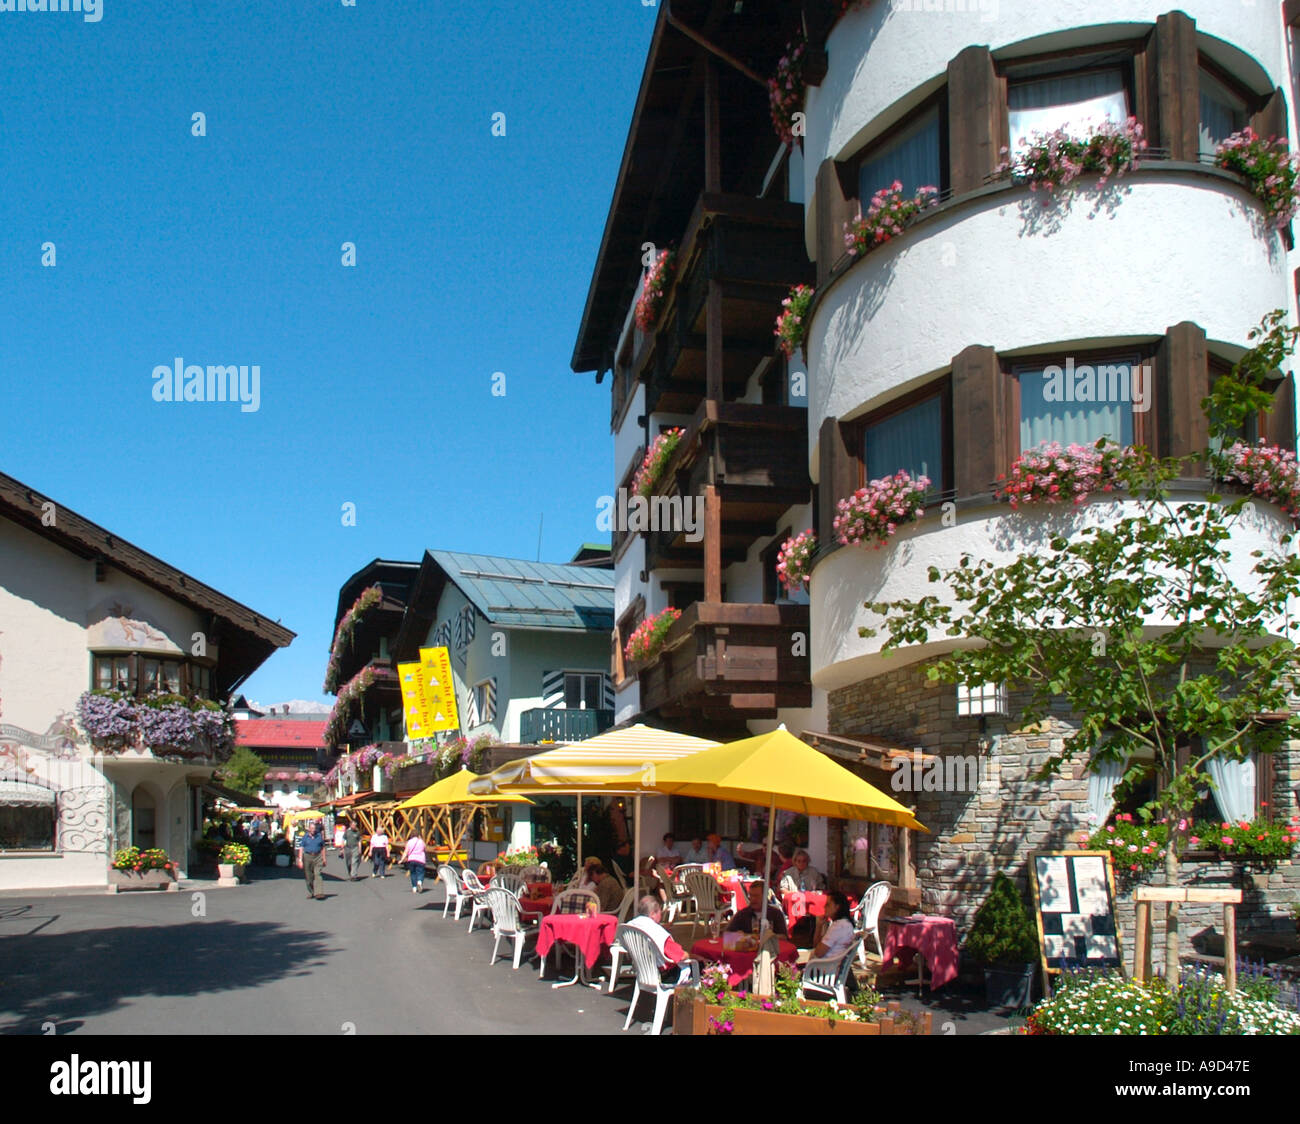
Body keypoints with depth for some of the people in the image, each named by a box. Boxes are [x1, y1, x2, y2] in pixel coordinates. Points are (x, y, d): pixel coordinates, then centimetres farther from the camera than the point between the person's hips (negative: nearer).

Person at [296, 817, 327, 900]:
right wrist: (300, 860, -7)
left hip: (318, 857, 0)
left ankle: (318, 893, -19)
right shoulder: (305, 836, 4)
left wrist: (324, 858, 9)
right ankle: (310, 893, 23)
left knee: (318, 875, -12)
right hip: (307, 857, 0)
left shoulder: (319, 836, 7)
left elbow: (323, 847, 13)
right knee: (309, 876, 7)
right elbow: (301, 848, 1)